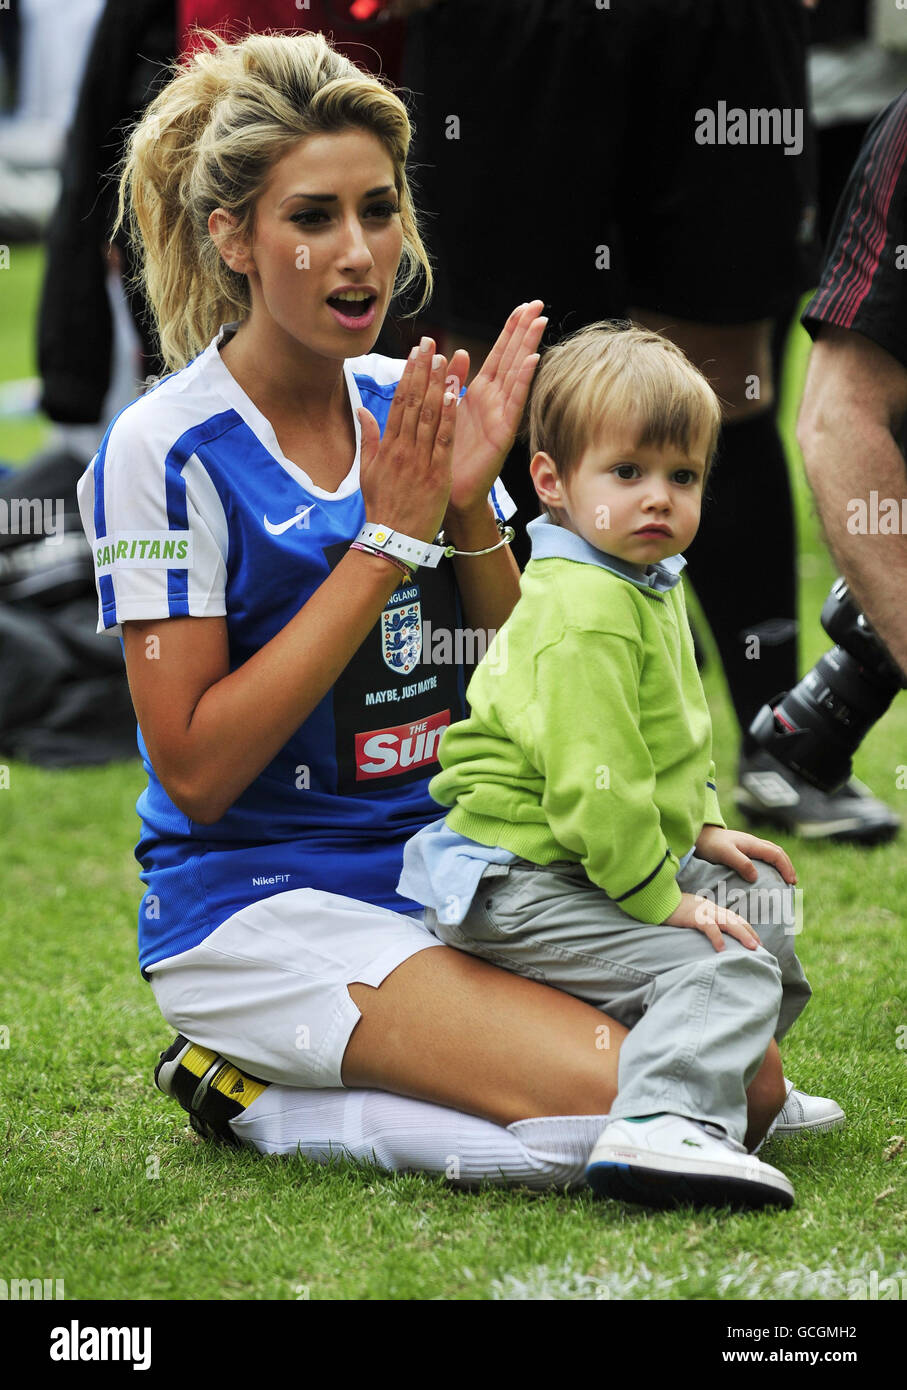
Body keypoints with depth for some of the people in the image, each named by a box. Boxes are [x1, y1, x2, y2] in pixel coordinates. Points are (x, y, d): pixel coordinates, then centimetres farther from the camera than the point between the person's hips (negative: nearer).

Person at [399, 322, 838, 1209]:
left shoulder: (647, 587, 13)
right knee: (723, 969, -26)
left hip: (598, 864, 11)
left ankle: (738, 1071, 41)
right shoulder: (584, 617, -23)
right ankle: (659, 1123, -45)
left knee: (766, 904, 26)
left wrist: (699, 831, 18)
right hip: (524, 888, -11)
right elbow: (593, 778, -27)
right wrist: (661, 896, -21)